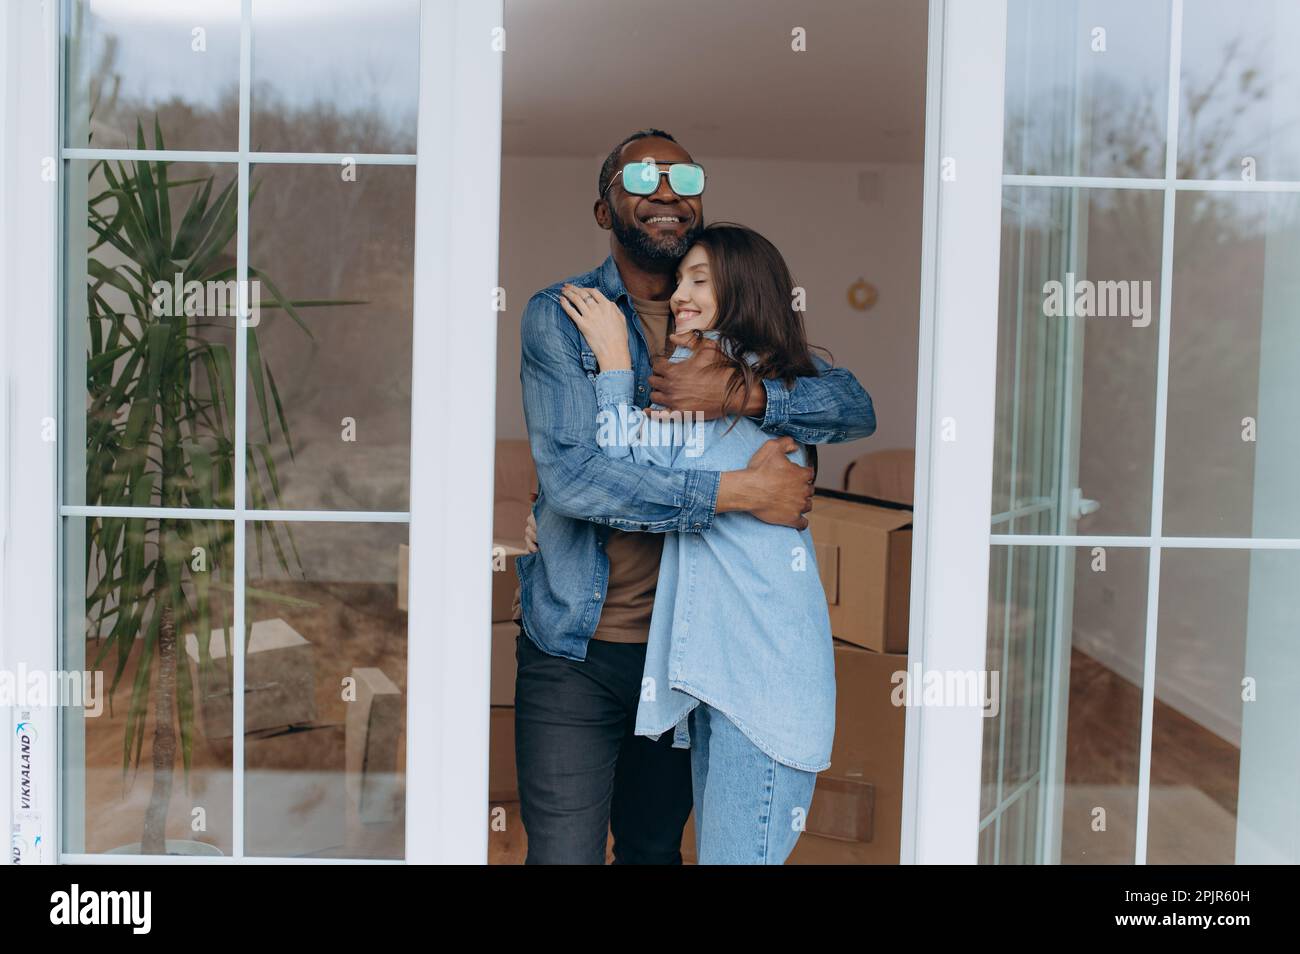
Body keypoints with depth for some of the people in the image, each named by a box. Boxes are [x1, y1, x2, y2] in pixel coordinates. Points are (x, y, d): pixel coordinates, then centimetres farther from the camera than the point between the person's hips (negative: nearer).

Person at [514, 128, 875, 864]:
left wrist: (741, 394, -23)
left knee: (657, 847, 18)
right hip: (578, 648, -4)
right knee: (565, 853, -1)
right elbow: (569, 475, -19)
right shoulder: (561, 315, -5)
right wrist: (737, 490, -20)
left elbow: (856, 406, -4)